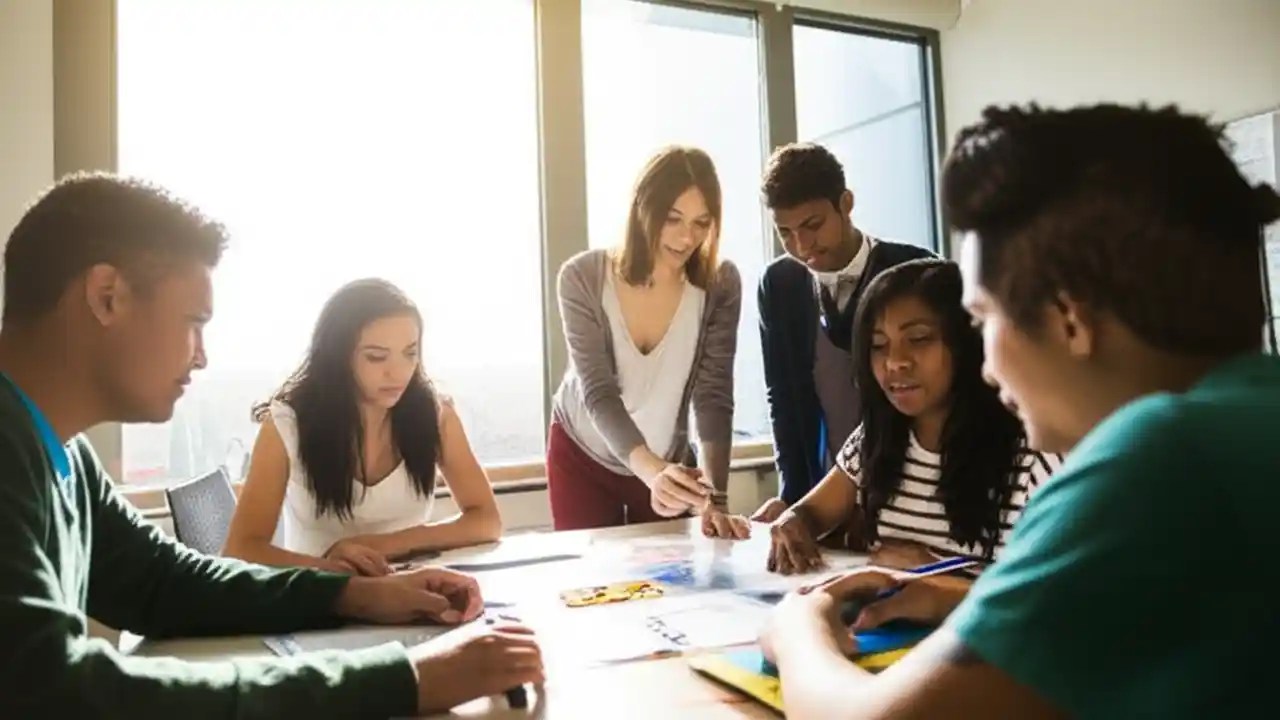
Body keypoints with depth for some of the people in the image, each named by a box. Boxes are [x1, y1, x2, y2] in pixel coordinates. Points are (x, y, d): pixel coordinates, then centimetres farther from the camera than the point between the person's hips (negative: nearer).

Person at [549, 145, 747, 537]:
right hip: (581, 456, -1)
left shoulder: (720, 284, -17)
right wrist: (652, 470, -44)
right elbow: (598, 392, -28)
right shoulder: (583, 277, -22)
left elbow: (714, 396, -20)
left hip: (669, 461, 1)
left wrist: (715, 495, -33)